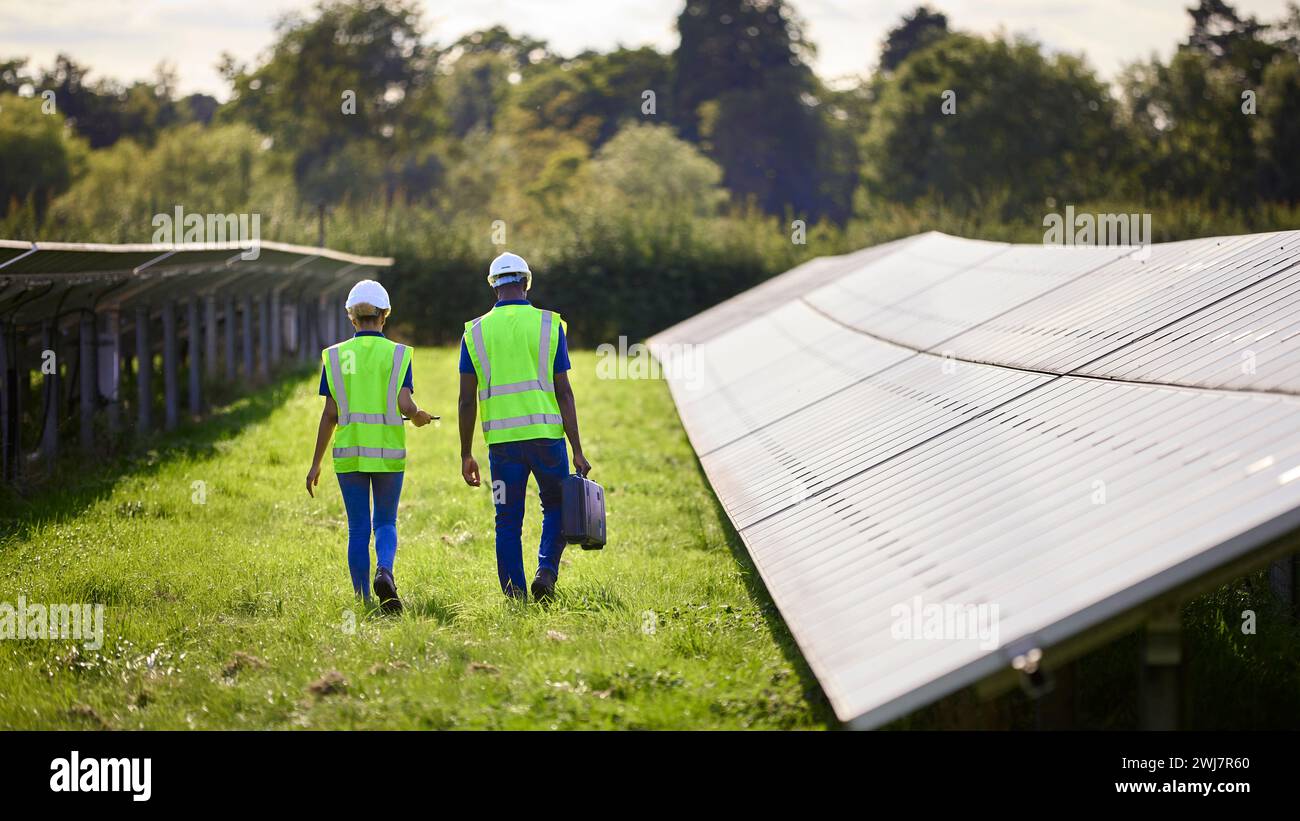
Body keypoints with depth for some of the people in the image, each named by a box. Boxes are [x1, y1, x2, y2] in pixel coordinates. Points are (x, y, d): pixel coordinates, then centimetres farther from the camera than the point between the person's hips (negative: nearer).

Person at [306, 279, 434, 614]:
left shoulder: (335, 356, 1)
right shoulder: (398, 354, -2)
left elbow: (330, 414, -1)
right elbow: (405, 405, -12)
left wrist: (316, 463, 5)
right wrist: (419, 417, 12)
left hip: (349, 453, 1)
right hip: (389, 452, -1)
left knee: (358, 529, 9)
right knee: (385, 522, 11)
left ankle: (363, 601, 8)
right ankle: (384, 571, -18)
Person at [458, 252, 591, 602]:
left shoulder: (476, 331, 5)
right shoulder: (549, 325, 1)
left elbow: (467, 400, 3)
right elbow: (563, 393, -3)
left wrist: (466, 455, 10)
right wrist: (577, 451, -1)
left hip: (501, 439, 1)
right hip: (546, 434, -1)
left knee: (508, 522, 7)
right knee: (556, 508, 16)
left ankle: (513, 596, 5)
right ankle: (546, 570, -6)